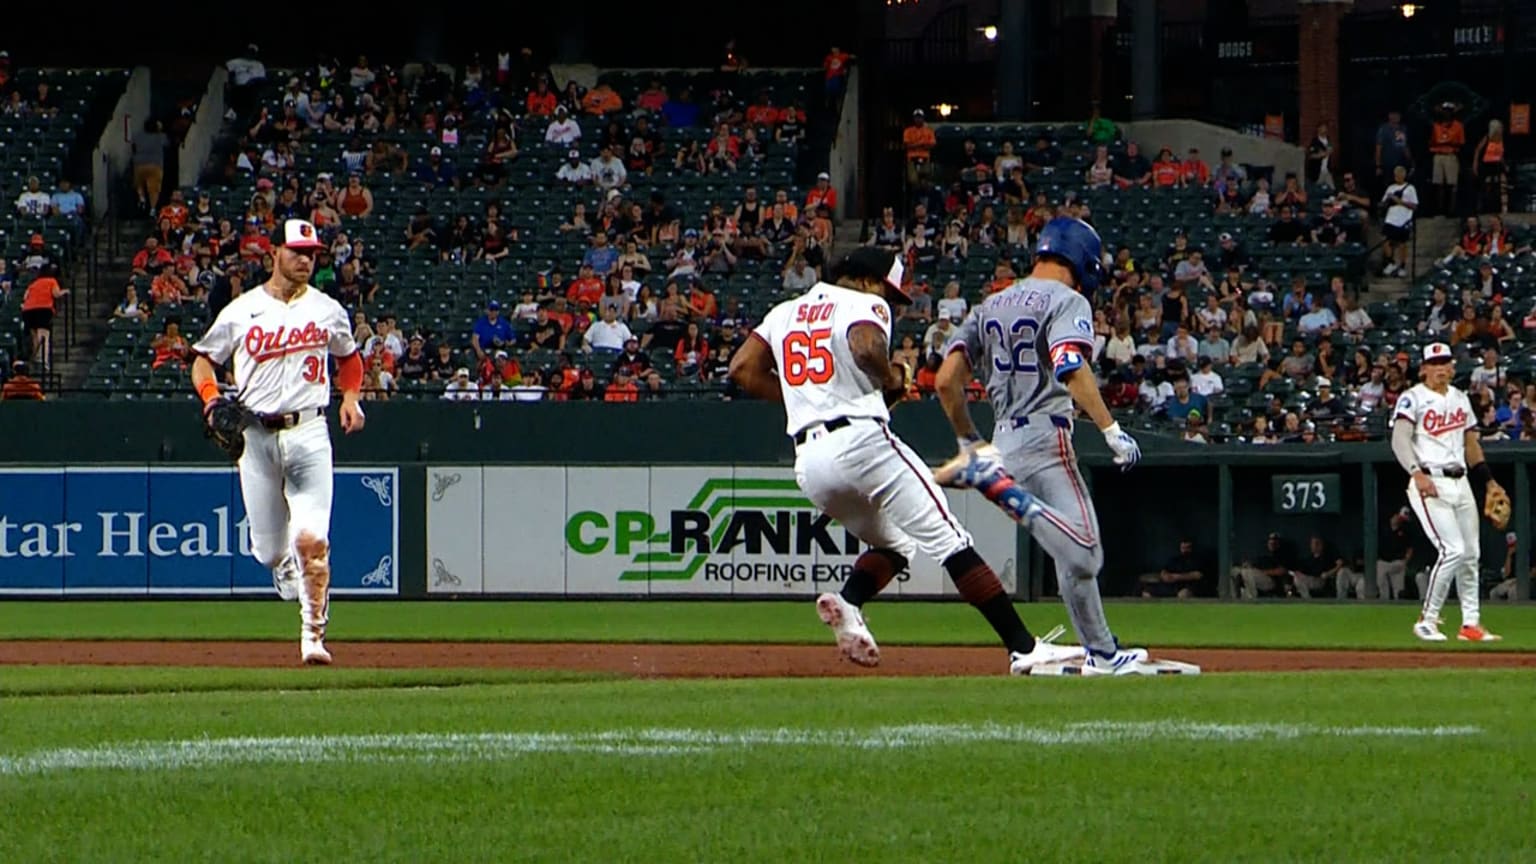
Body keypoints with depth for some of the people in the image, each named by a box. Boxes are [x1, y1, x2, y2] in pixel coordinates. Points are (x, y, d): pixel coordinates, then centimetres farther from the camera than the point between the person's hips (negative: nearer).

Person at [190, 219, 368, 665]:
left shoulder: (328, 310, 7)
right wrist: (211, 397, -7)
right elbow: (203, 357, 12)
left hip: (309, 432, -1)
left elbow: (349, 357, 22)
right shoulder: (241, 311, 3)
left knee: (311, 539, -15)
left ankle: (313, 635, -8)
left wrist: (351, 396, 4)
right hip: (256, 437, 1)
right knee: (269, 551, 6)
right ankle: (287, 568, 44)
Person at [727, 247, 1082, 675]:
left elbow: (742, 370, 16)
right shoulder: (864, 305, 3)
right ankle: (1023, 646, -12)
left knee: (893, 545, 23)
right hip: (861, 441, -7)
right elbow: (867, 348, -20)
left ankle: (847, 603, -7)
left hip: (808, 463, 7)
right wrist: (890, 378, 0)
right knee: (950, 542, -6)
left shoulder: (787, 312, 22)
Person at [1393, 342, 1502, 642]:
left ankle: (1470, 623, 14)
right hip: (1430, 484, -7)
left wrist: (1488, 481, 19)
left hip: (1460, 482, 7)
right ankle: (1427, 620, -6)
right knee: (1453, 550, -16)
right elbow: (1400, 438, -16)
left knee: (1471, 554, 6)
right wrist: (1416, 473, -30)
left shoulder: (1460, 399, 17)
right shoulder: (1413, 398, -5)